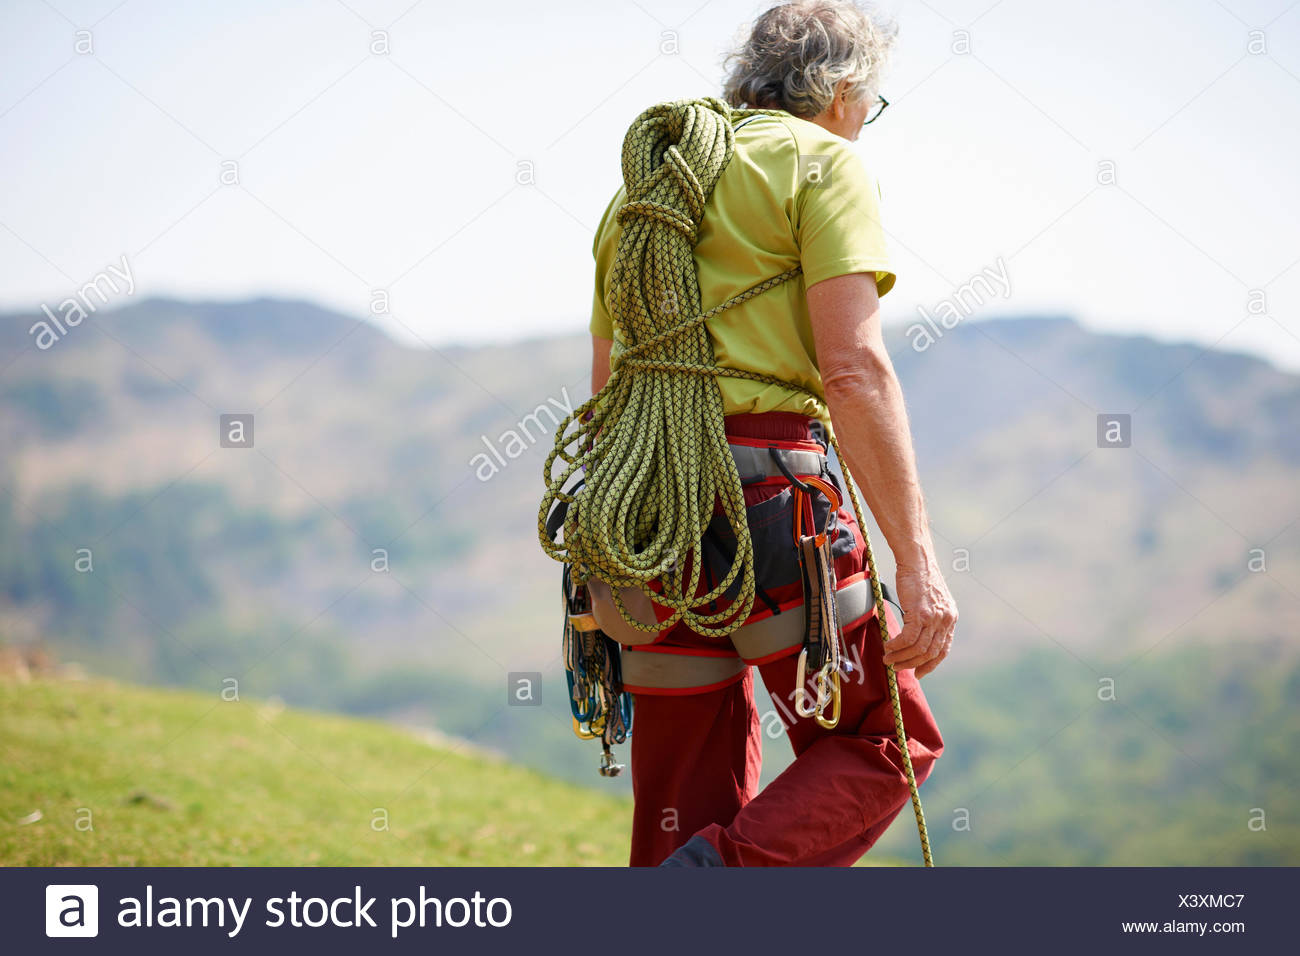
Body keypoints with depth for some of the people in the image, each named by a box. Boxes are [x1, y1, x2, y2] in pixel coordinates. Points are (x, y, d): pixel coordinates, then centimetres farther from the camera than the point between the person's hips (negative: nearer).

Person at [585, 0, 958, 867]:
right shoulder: (820, 162, 1)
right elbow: (854, 367, -12)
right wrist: (916, 560, -15)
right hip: (770, 490, -7)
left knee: (693, 809, 12)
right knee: (885, 743, 5)